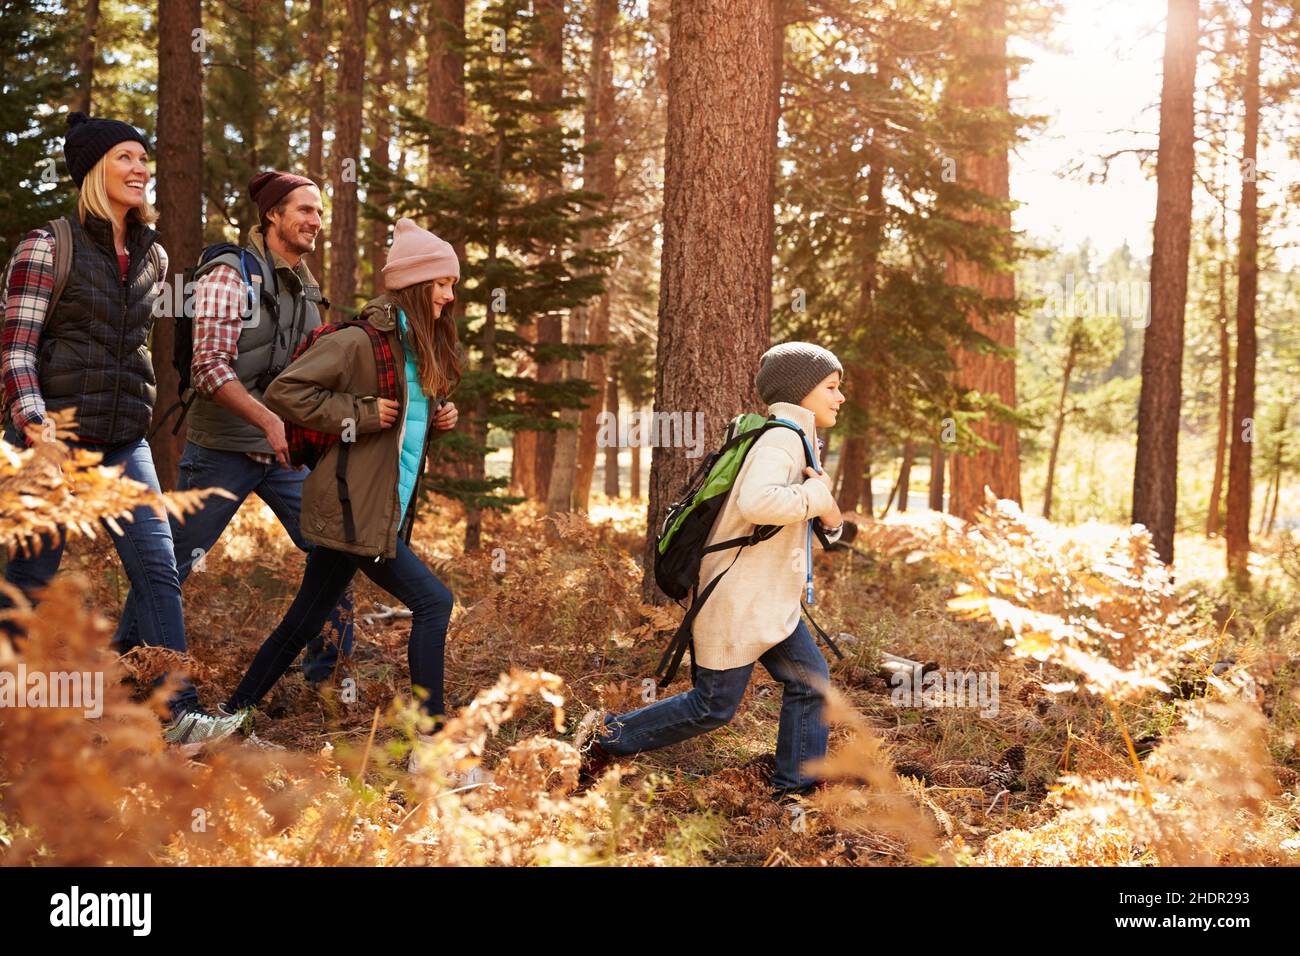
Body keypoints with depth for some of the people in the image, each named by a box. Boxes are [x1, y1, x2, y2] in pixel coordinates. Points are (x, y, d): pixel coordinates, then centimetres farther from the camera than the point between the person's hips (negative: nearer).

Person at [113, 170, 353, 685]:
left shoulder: (305, 288, 12)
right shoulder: (229, 276, -10)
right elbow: (210, 368, -19)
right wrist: (268, 420, -29)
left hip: (286, 453, 6)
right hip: (224, 450, -6)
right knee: (170, 564, 1)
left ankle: (326, 676, 15)